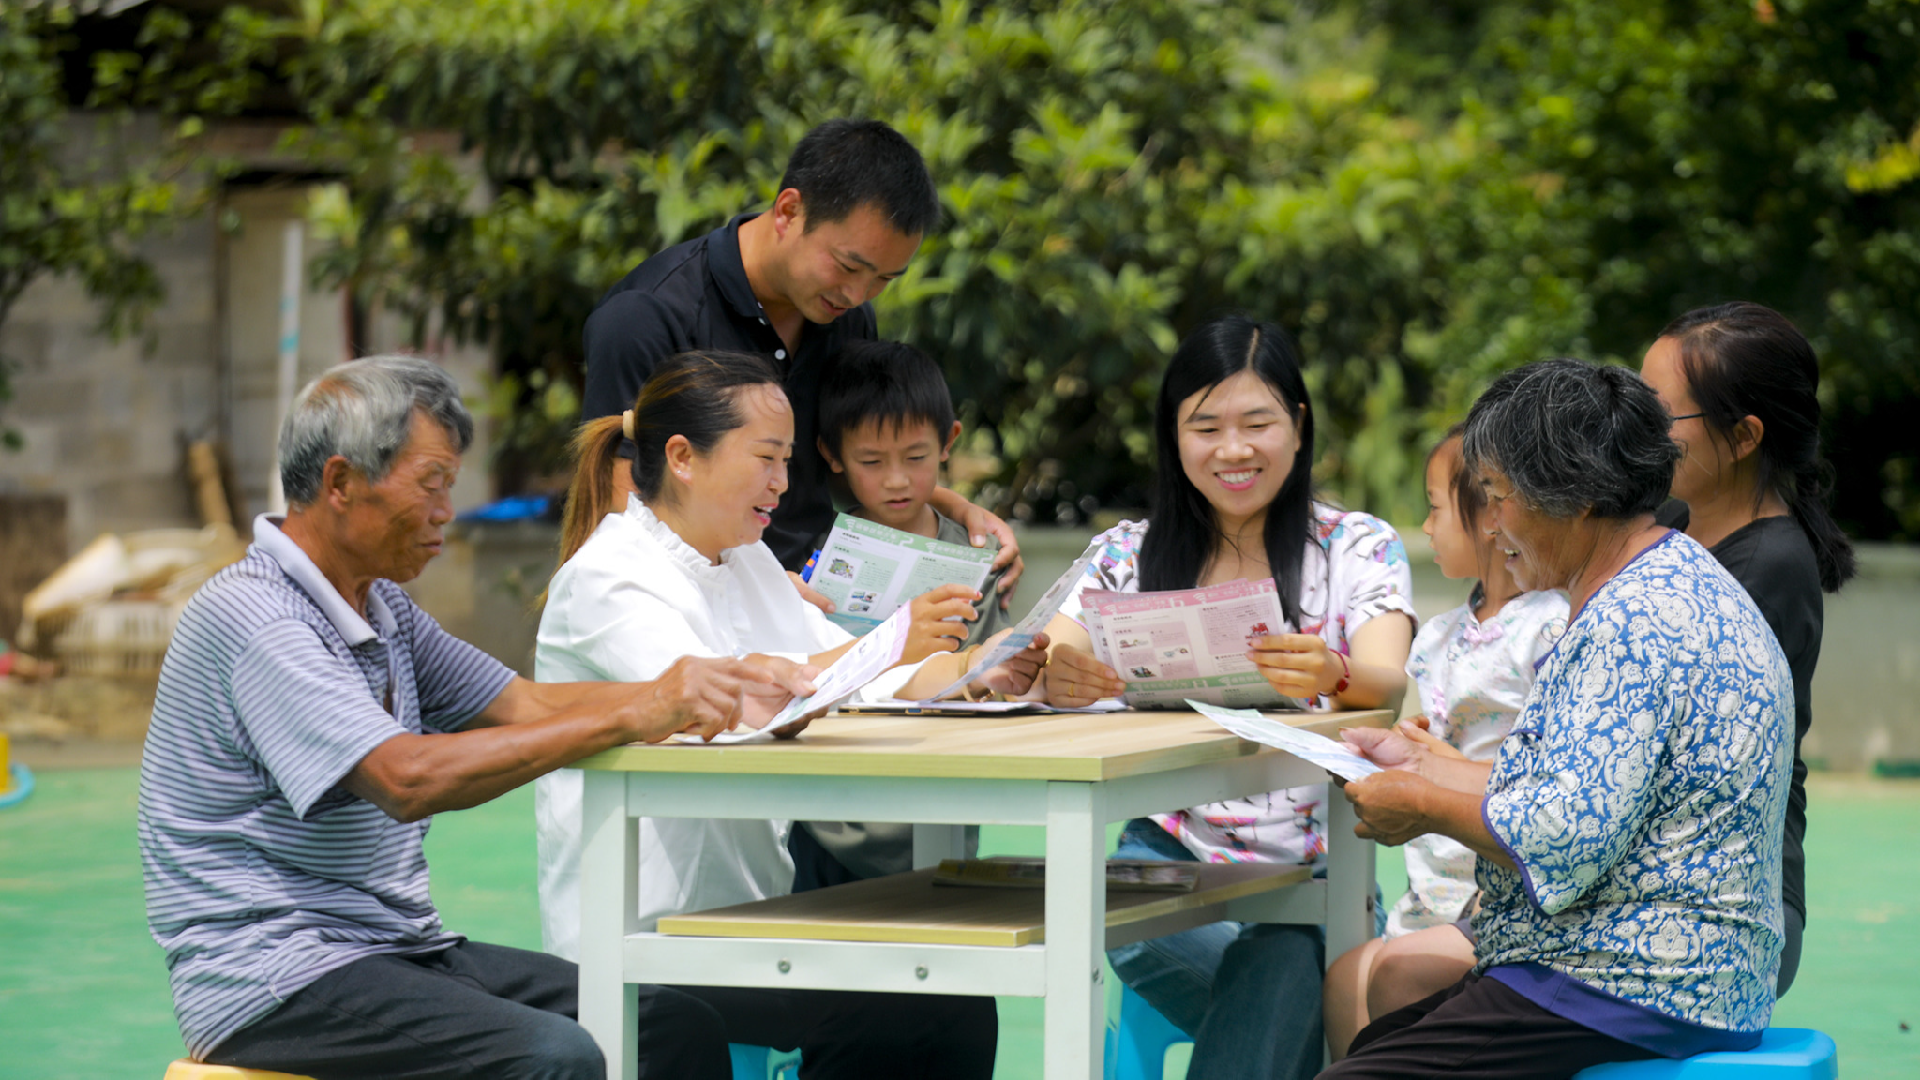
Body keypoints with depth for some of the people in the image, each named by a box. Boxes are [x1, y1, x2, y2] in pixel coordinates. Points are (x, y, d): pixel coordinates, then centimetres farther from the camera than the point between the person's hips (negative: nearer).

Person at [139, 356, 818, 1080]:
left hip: (402, 950, 9)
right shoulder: (253, 618, -16)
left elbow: (524, 707, 11)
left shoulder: (379, 607, 17)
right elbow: (409, 779, -26)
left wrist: (719, 688, -2)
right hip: (277, 976, -9)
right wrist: (627, 718, -26)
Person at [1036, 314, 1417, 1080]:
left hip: (1312, 868, -2)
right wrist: (1054, 676, -32)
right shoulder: (1130, 556, 12)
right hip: (1174, 853, 2)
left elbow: (1388, 685, -15)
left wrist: (1332, 678, -40)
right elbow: (1047, 662, -6)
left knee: (1281, 960, -35)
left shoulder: (1359, 548, 5)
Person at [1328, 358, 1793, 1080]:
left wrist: (1425, 807, -8)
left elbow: (1564, 839, -24)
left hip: (1628, 1004, -11)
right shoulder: (1669, 585, 17)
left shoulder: (1634, 623, -19)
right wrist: (1423, 764, 22)